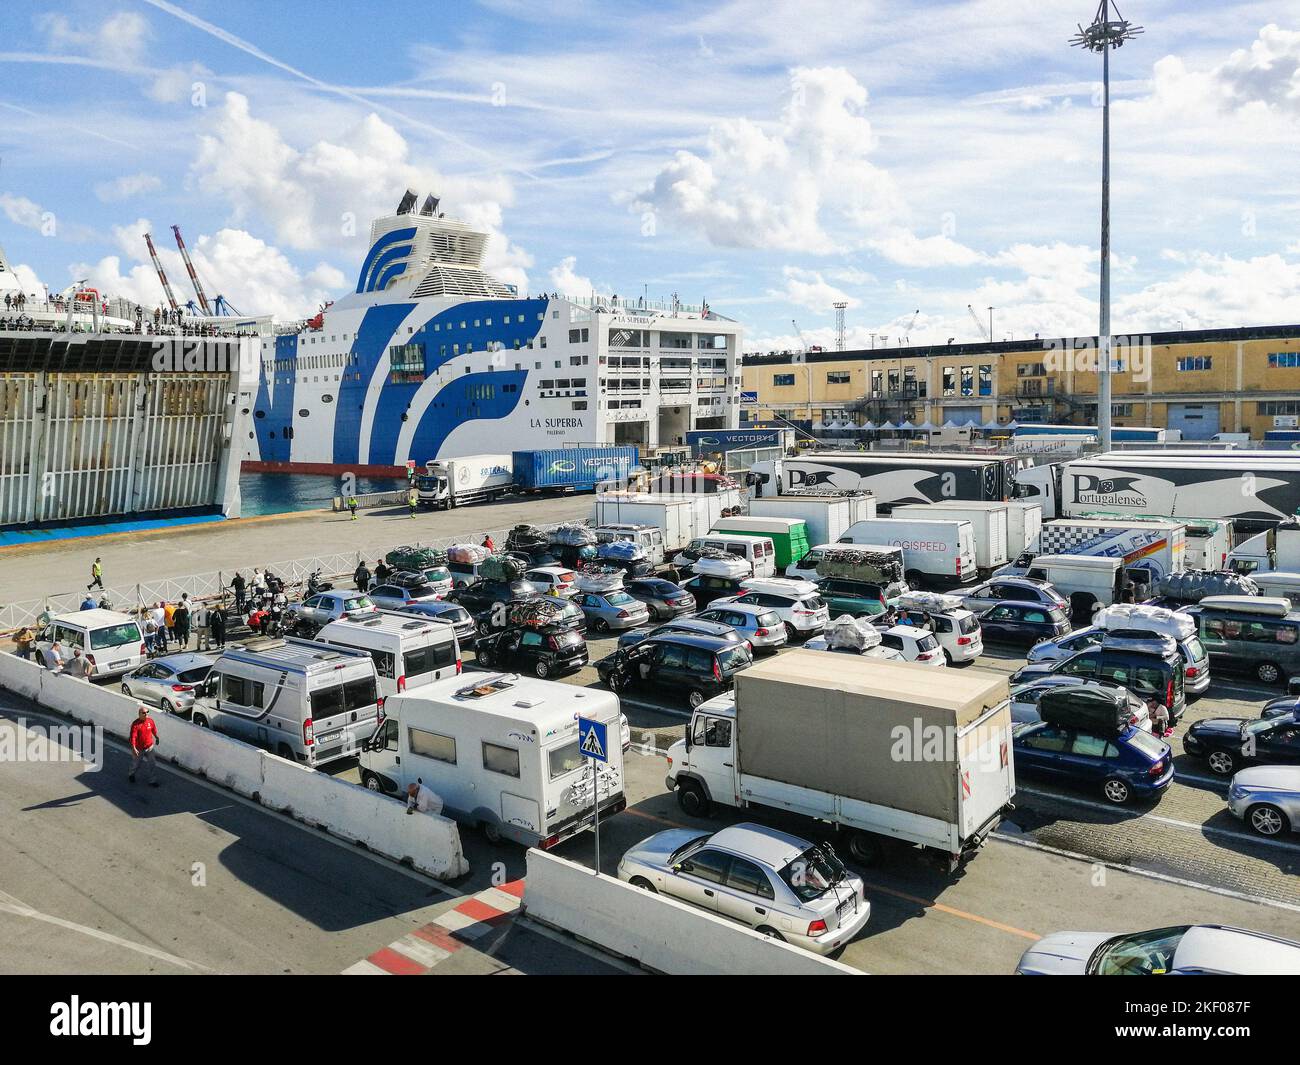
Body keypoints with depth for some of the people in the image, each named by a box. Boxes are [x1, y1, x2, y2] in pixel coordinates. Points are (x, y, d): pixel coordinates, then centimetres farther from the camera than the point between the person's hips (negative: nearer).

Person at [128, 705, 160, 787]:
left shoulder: (150, 720, -7)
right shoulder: (135, 724, -22)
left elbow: (154, 730, 11)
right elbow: (133, 737, -26)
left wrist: (157, 738, 23)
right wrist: (133, 748, -32)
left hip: (149, 747, 3)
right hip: (139, 749, -3)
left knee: (152, 765, 5)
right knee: (136, 764, 19)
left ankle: (153, 781, 15)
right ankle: (131, 775, 49)